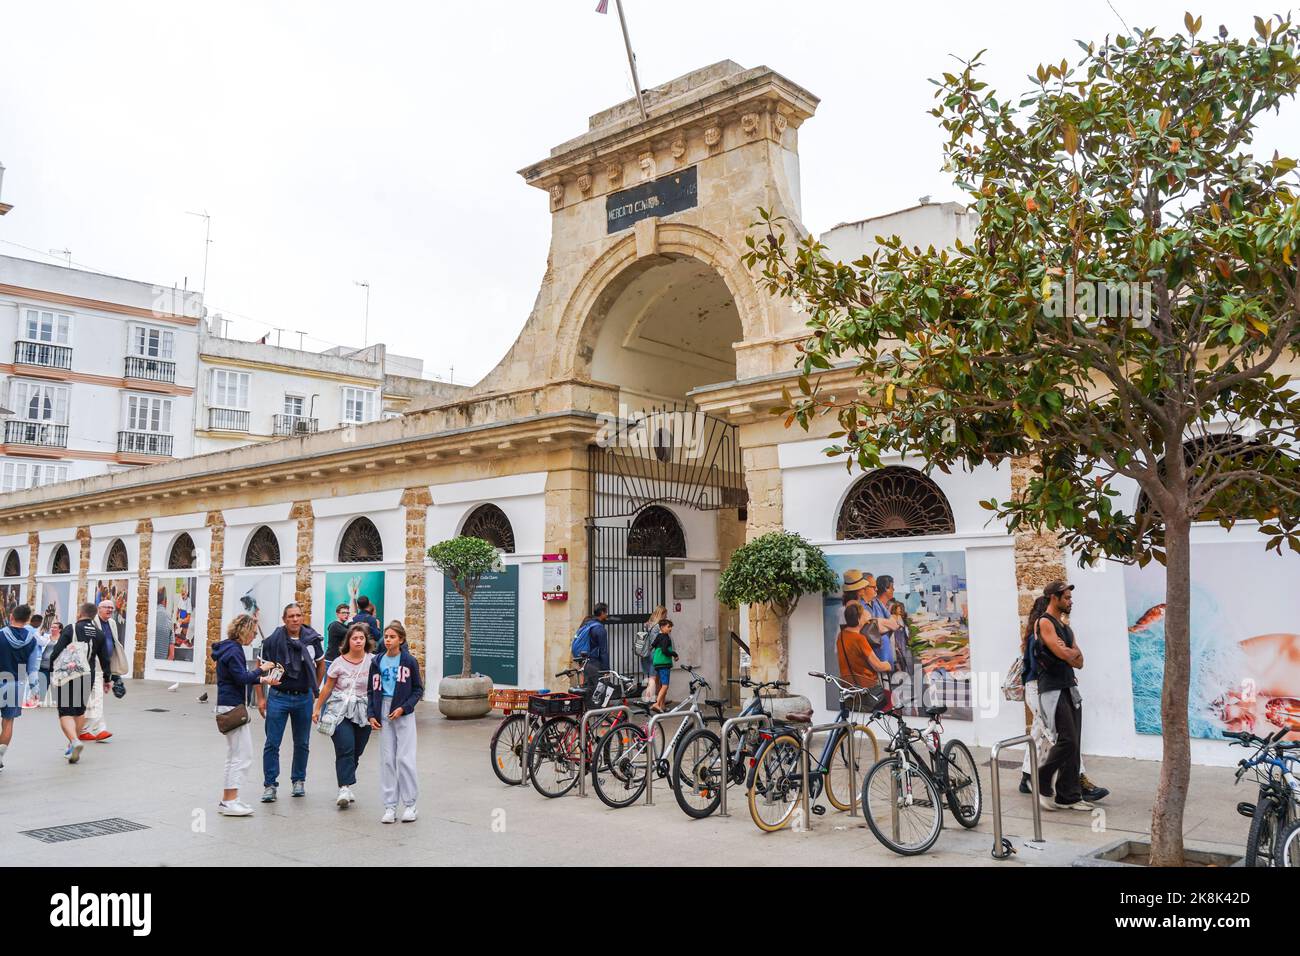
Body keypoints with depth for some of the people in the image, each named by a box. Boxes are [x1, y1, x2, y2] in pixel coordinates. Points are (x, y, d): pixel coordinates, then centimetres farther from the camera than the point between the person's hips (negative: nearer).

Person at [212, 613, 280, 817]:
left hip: (229, 706, 11)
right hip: (233, 706, -11)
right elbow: (242, 678, -21)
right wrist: (261, 670, -7)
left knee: (235, 755, 16)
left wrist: (262, 680, 11)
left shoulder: (230, 648, 15)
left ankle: (227, 800, 21)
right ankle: (229, 802, -4)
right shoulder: (233, 650, -16)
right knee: (243, 755, -7)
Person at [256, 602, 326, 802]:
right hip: (278, 696, -2)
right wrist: (261, 698, -2)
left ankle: (298, 780, 27)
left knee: (302, 743, 12)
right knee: (272, 744, -2)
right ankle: (270, 784, 8)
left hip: (304, 697, 2)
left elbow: (321, 665, 14)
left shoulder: (313, 639, -2)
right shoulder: (273, 641, -8)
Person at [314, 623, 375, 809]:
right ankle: (345, 789, -18)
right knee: (345, 749, -15)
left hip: (363, 712, 2)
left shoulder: (372, 661, 0)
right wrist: (317, 708, 10)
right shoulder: (339, 662, 0)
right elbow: (327, 688, 8)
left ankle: (345, 787, 20)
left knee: (356, 752, 5)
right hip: (340, 711, -1)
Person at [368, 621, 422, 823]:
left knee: (405, 758, -4)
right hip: (383, 714, 3)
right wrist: (372, 714, 2)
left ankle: (410, 804, 7)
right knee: (386, 759, 4)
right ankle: (390, 806, 11)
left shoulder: (409, 661, -4)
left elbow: (418, 689, 0)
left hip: (403, 714, -3)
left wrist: (403, 708, -11)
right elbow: (372, 690, 12)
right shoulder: (377, 661, 6)